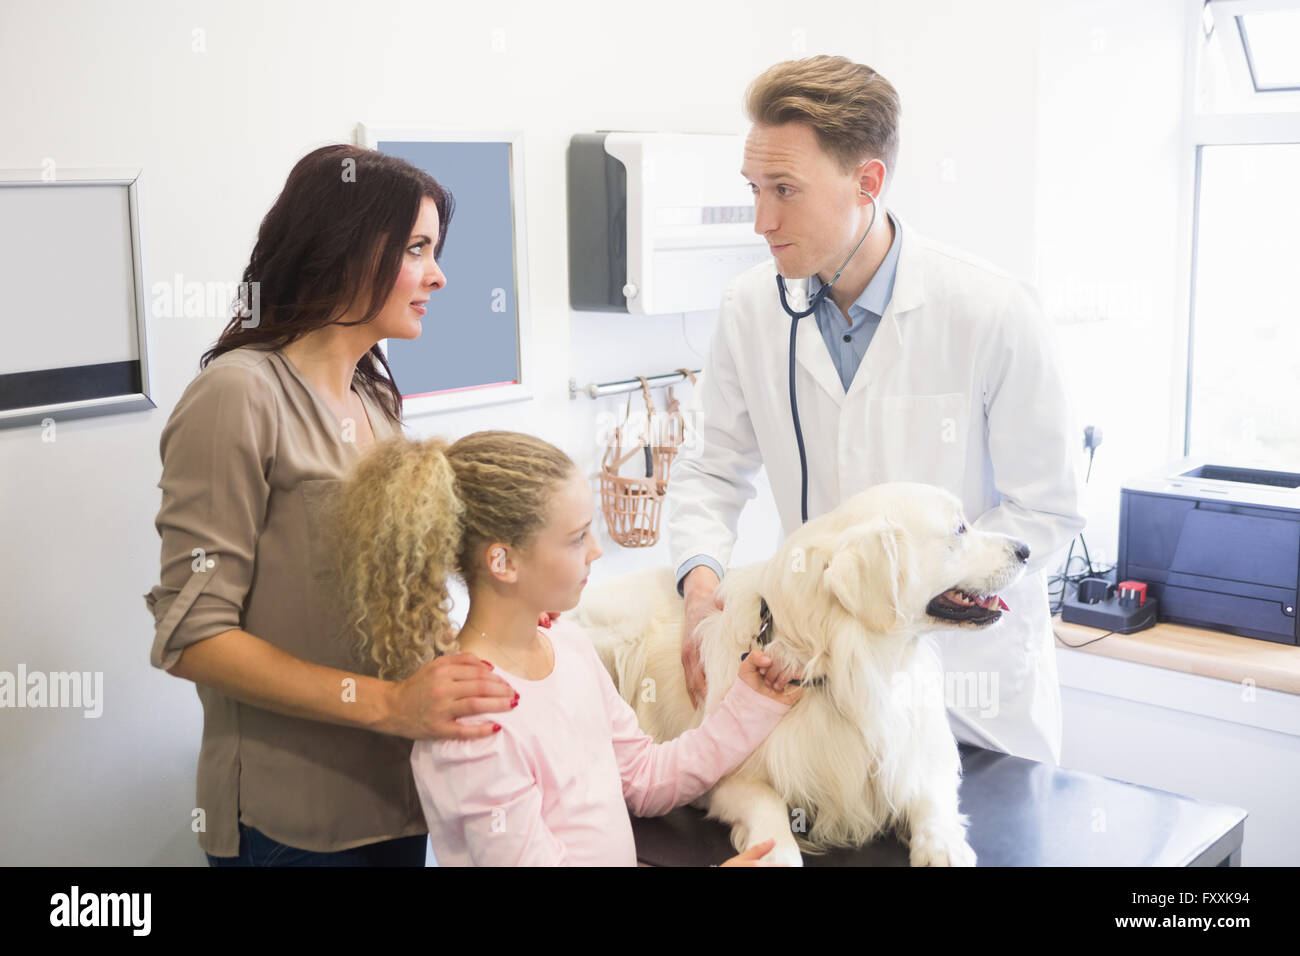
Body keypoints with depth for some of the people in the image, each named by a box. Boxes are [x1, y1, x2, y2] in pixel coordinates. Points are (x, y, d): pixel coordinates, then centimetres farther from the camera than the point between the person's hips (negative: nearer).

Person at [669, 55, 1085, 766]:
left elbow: (1046, 512, -15)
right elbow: (711, 468, 4)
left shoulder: (994, 315, -19)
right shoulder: (751, 307, -7)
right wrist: (700, 579, -17)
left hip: (973, 676, -2)